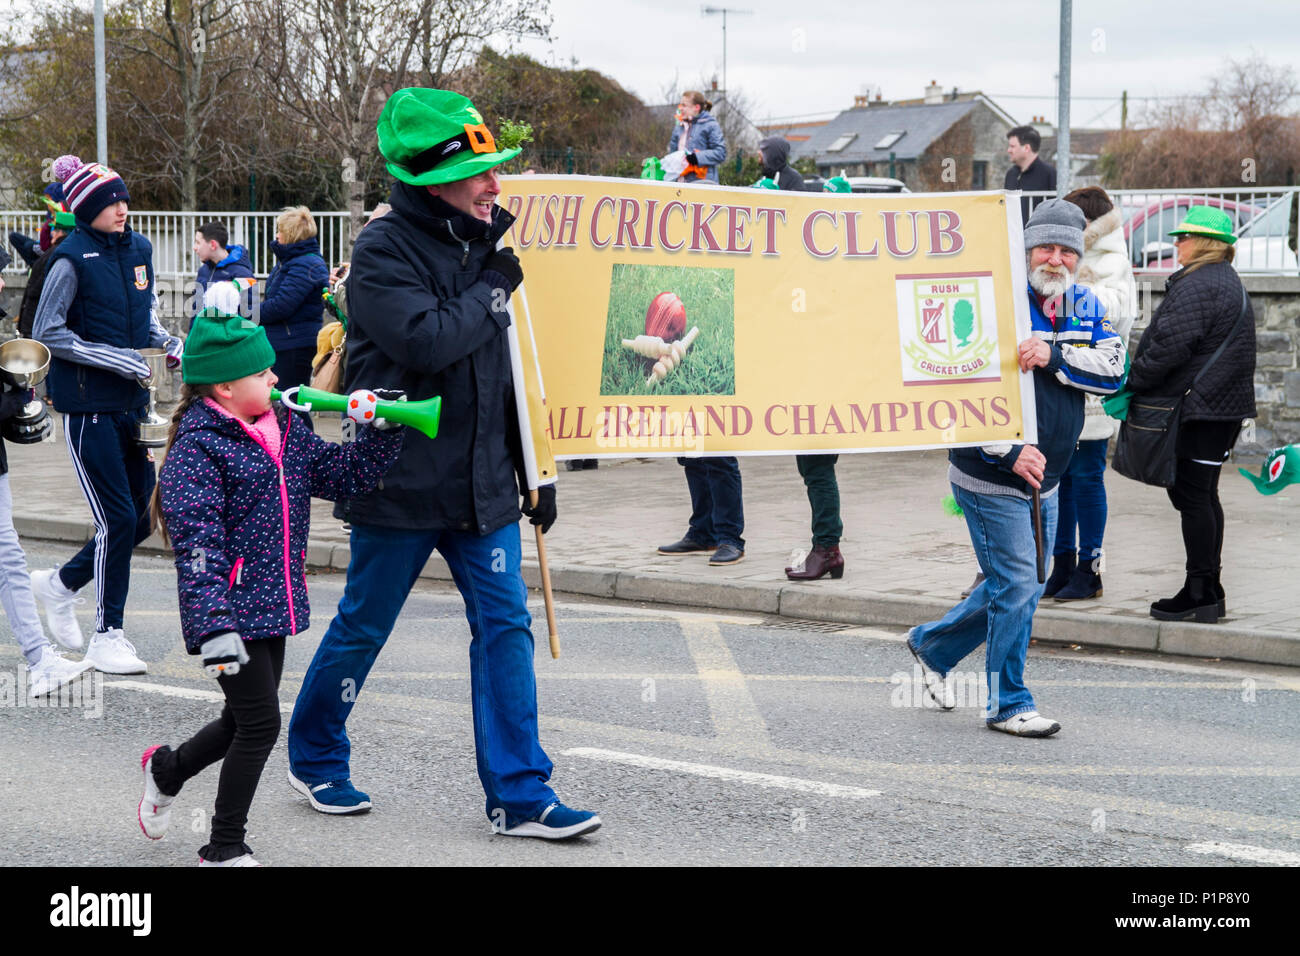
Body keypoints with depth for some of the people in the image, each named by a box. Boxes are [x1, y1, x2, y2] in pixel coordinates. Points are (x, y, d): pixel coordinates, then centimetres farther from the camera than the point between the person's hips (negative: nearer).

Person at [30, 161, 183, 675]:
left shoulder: (139, 250, 9)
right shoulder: (72, 259, -12)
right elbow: (46, 333, -14)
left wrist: (171, 346, 2)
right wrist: (122, 361, -18)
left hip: (132, 402, 7)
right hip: (88, 406, -7)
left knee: (143, 516, 9)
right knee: (118, 519, -7)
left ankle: (61, 584, 30)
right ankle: (107, 635, 6)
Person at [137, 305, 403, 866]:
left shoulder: (286, 435, 9)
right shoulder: (196, 450, -16)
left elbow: (344, 473, 15)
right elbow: (197, 546, -22)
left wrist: (383, 430, -1)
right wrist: (214, 627, -29)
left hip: (272, 608, 8)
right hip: (231, 613, -8)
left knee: (245, 723, 19)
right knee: (259, 725, -4)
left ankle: (166, 769, 46)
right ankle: (225, 849, 11)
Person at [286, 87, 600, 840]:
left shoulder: (486, 244, 9)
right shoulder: (384, 252, -12)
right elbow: (425, 341, -27)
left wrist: (533, 472, 13)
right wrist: (494, 290, -14)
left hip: (482, 482, 6)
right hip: (399, 482, -6)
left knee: (506, 627, 1)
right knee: (362, 628, 8)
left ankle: (519, 795, 5)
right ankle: (315, 758, 30)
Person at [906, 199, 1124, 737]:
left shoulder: (1085, 306, 6)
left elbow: (1113, 370, -7)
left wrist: (1053, 356, -24)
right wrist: (1009, 451, -24)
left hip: (1043, 479, 7)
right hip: (991, 477, -7)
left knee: (1021, 588, 17)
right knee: (1017, 585, -6)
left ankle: (932, 645, 37)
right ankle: (1009, 704, 9)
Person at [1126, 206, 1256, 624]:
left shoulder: (1198, 287, -16)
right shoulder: (1227, 283, 19)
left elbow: (1169, 347, -21)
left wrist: (1131, 384, -10)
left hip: (1201, 409, -10)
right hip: (1224, 405, 10)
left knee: (1192, 496, -6)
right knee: (1202, 494, 14)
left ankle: (1200, 594, -4)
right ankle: (1210, 592, 19)